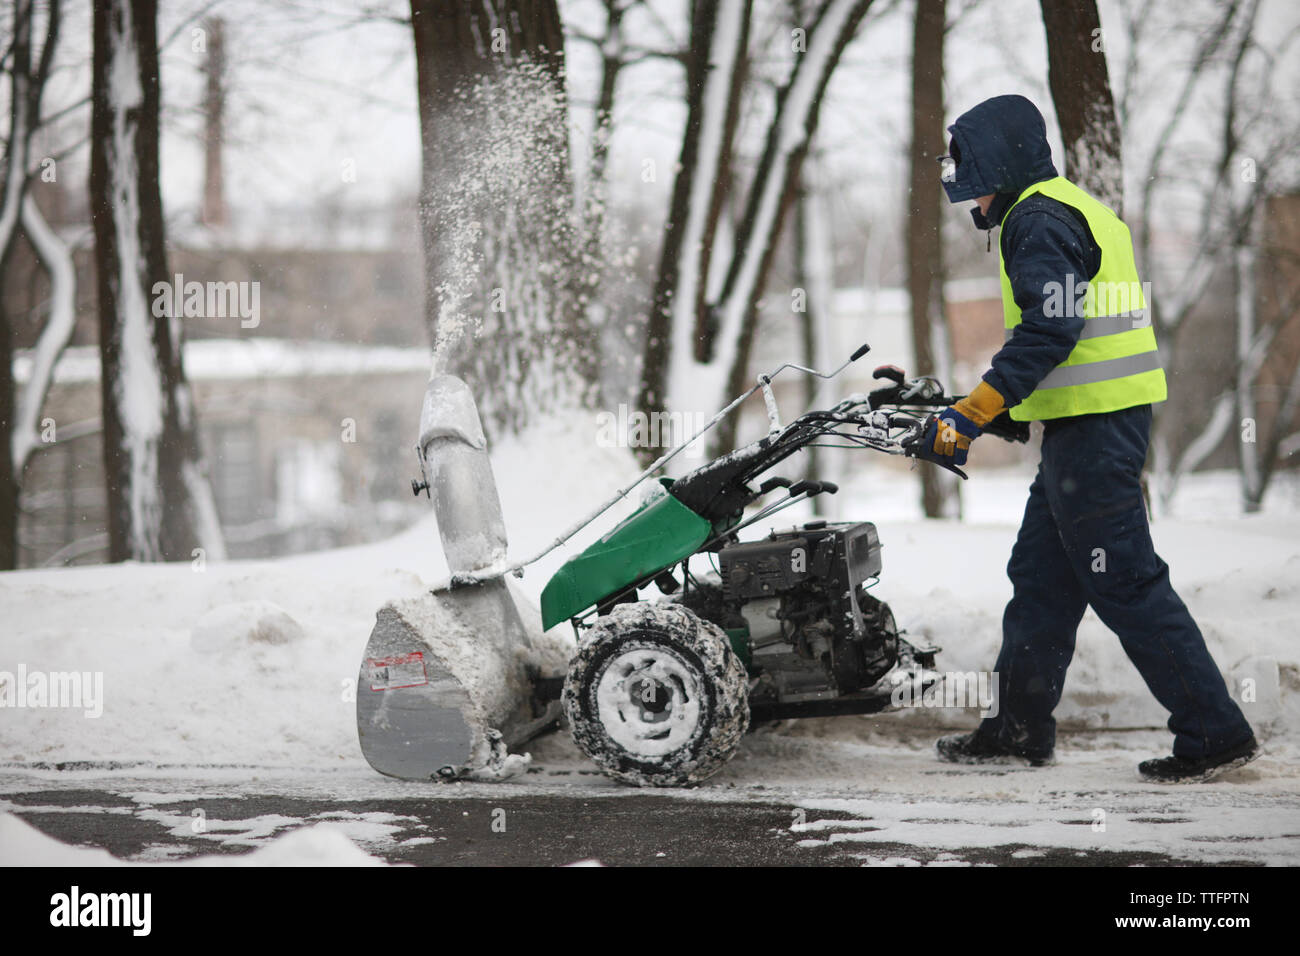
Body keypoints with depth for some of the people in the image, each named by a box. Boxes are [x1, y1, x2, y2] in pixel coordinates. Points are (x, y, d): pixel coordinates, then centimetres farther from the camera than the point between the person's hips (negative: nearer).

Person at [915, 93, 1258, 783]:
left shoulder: (1039, 221, -12)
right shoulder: (1080, 211, 20)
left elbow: (1049, 331, -24)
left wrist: (971, 414, -24)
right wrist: (1020, 411, 28)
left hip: (1092, 429, -11)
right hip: (1106, 420, 11)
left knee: (1125, 583, -7)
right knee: (1041, 574, 16)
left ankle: (1215, 732, -4)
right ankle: (1020, 727, 24)